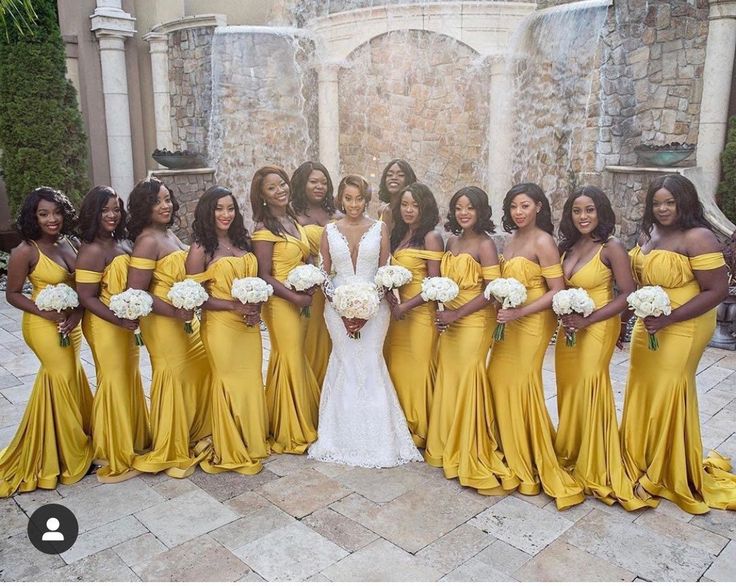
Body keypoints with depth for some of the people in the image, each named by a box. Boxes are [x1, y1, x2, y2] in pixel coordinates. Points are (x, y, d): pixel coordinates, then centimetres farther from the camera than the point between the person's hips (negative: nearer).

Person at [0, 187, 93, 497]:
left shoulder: (67, 243, 2)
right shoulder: (25, 252, -15)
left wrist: (77, 312, -10)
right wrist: (49, 314, -19)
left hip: (71, 324, 6)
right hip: (44, 326, -6)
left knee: (67, 377, 16)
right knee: (62, 379, 2)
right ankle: (66, 452, 21)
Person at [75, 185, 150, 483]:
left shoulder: (122, 242, 6)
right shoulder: (92, 250, -19)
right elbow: (86, 297, -20)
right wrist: (119, 321, -25)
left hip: (126, 324, 8)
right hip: (105, 326, -8)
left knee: (131, 380, 18)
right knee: (114, 384, 2)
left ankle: (134, 441, 37)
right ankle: (115, 458, 18)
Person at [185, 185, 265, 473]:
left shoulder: (242, 242, 9)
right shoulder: (201, 248, -8)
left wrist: (255, 308, -2)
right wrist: (234, 305, -17)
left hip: (249, 326, 6)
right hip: (221, 327, -6)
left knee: (252, 382, 12)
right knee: (229, 383, 4)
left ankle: (254, 441, 31)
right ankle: (230, 451, 21)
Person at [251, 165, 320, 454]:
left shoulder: (293, 220, 10)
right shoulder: (264, 229, -12)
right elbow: (264, 275, -14)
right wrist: (294, 297, -18)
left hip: (302, 302, 7)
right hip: (281, 303, -7)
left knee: (298, 361, 14)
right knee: (291, 362, 2)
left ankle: (305, 423, 29)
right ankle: (291, 432, 18)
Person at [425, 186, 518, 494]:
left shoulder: (485, 245, -11)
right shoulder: (452, 241, 10)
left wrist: (457, 314, -17)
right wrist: (443, 313, 2)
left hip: (474, 322, -7)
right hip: (450, 321, 7)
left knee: (467, 381, -1)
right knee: (448, 380, 11)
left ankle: (472, 456, 14)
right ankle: (448, 446, 28)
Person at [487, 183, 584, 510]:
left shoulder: (542, 241, -13)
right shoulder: (511, 239, 10)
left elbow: (557, 290, -16)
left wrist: (519, 312, -21)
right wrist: (501, 308, 2)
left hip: (533, 323, -7)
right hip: (509, 321, 7)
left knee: (522, 385, -2)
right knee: (499, 380, 10)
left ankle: (536, 462, 15)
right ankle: (511, 450, 28)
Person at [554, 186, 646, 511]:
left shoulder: (612, 248, -12)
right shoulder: (567, 247, 7)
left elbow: (628, 294, -15)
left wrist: (588, 319, -19)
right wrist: (564, 314, -6)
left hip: (597, 329, -6)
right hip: (568, 329, 6)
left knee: (588, 391, -2)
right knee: (568, 390, 13)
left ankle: (594, 467, 15)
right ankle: (569, 454, 32)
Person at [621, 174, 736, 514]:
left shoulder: (698, 237, -15)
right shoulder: (648, 234, 7)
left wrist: (669, 319, -22)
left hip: (682, 329, -7)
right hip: (647, 327, 7)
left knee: (668, 395, 2)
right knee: (642, 392, 13)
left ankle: (671, 476, 22)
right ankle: (640, 463, 33)